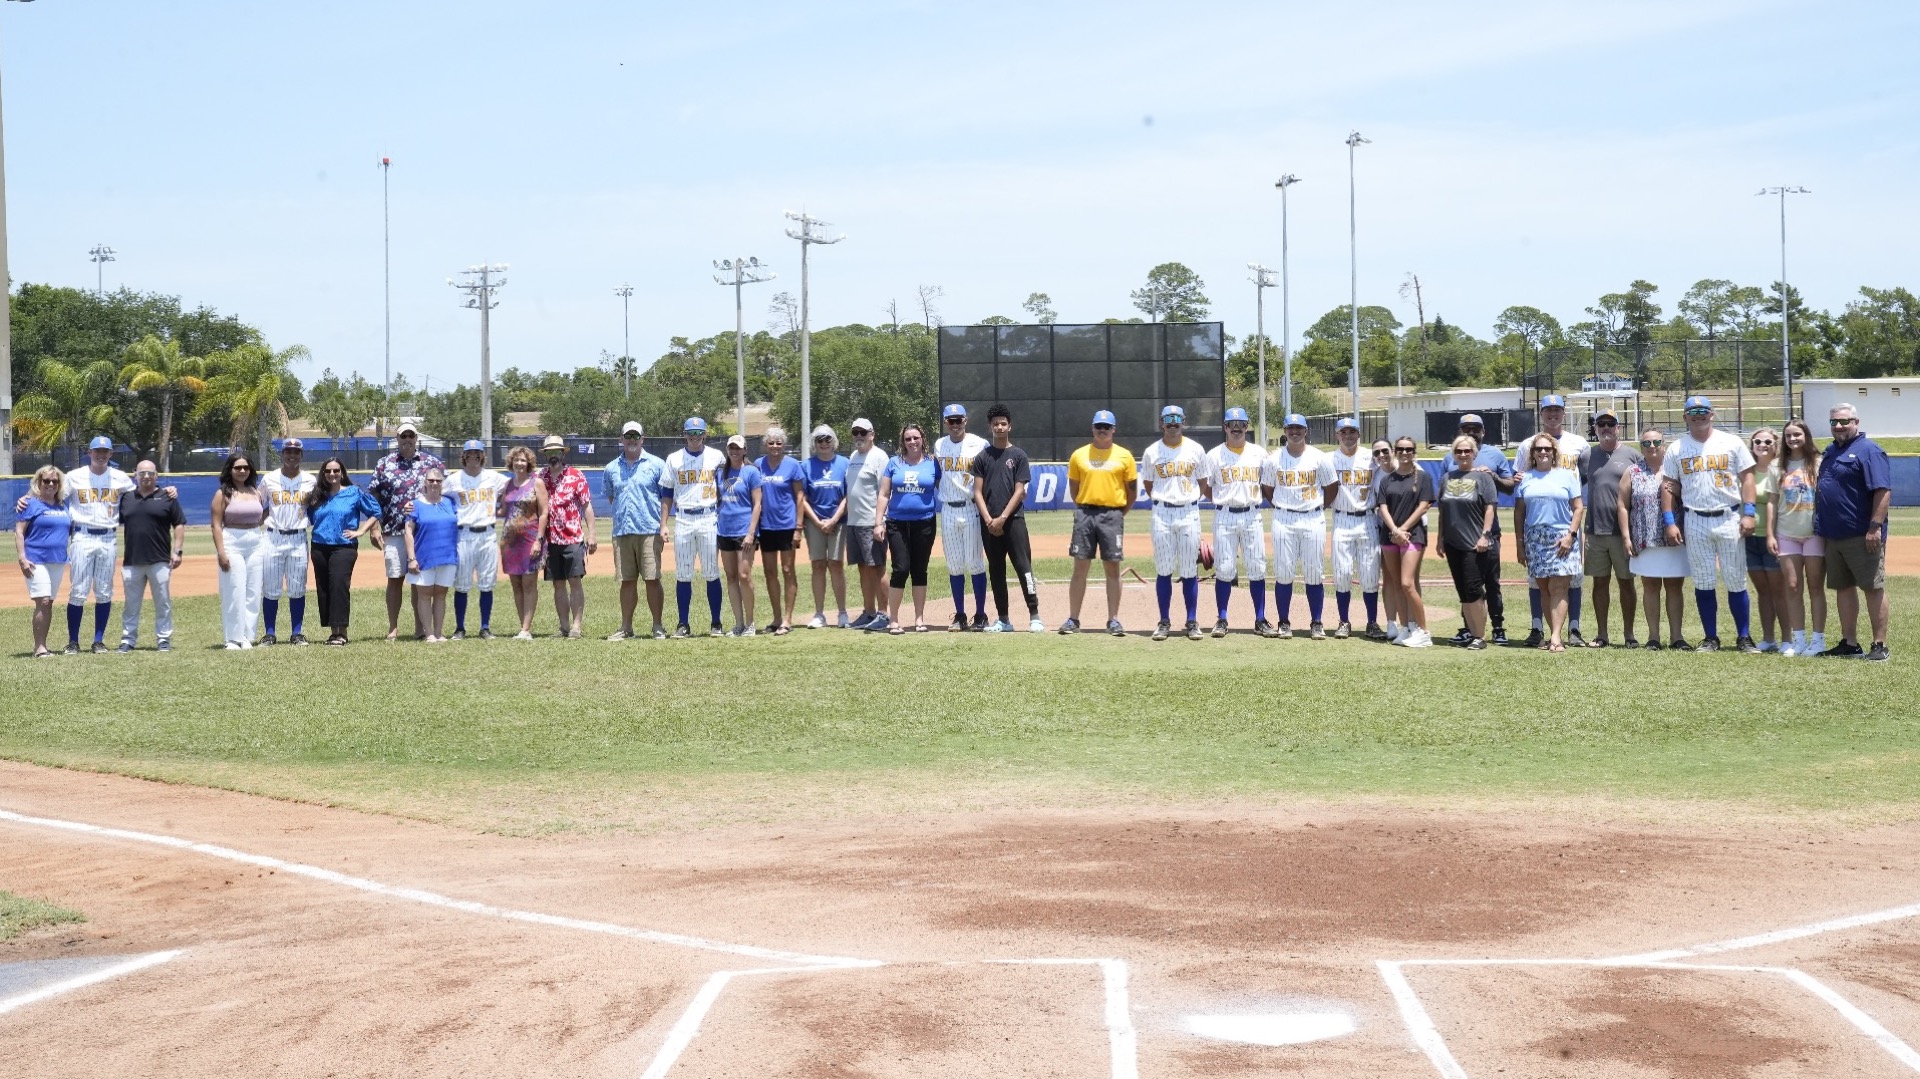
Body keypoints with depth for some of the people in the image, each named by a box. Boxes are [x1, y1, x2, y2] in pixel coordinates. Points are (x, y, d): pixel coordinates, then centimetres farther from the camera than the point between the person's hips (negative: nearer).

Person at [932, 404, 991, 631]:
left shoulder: (980, 445, -4)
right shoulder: (938, 446, 9)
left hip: (971, 509, -4)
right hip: (948, 510, 4)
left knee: (975, 564, -3)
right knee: (954, 566, 6)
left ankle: (980, 615, 5)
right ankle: (959, 615, 12)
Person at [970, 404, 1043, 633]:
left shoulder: (1018, 455, 5)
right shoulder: (982, 457, 10)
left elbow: (1019, 491, -1)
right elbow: (977, 492, 6)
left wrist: (1002, 518, -11)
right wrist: (989, 520, -7)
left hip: (1013, 519, -3)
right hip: (989, 523, 3)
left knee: (1023, 566, -10)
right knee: (996, 571, 6)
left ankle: (1034, 616, -10)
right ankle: (1003, 620, 11)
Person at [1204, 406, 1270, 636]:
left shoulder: (1259, 454, 7)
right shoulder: (1214, 455, 2)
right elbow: (1206, 487, 6)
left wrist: (1253, 499, 4)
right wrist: (1224, 499, 1)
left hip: (1252, 516, 1)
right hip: (1225, 516, -1)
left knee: (1257, 569, 1)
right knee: (1224, 569, -1)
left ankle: (1261, 620, 5)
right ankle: (1221, 620, 6)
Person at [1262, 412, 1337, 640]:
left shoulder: (1319, 458, 0)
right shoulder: (1274, 458, 3)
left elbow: (1332, 486, 8)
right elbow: (1267, 488, 13)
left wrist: (1318, 508, 6)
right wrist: (1283, 506, 7)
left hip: (1313, 520, -1)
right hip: (1283, 520, 1)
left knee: (1313, 574, 1)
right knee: (1283, 573, 0)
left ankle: (1316, 624, 7)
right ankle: (1284, 623, 7)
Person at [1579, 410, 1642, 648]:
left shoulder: (1633, 455, 2)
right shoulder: (1587, 455, 9)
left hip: (1624, 530, -2)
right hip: (1595, 530, 2)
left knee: (1626, 582, 4)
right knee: (1600, 582, 7)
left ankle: (1629, 634, 10)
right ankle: (1601, 634, 13)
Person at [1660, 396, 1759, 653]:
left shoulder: (1732, 443, 4)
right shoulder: (1677, 449, 8)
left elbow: (1747, 477, 2)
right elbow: (1669, 487, 8)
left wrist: (1748, 513, -7)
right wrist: (1670, 522, -1)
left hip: (1729, 519, -1)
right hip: (1695, 522, 1)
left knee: (1736, 581, 0)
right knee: (1703, 583, 3)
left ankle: (1744, 637, 6)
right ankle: (1710, 638, 11)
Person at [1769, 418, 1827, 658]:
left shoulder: (1819, 464, 0)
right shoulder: (1779, 468, 8)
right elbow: (1773, 502, 9)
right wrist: (1770, 534, 3)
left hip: (1814, 533, -3)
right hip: (1787, 534, 3)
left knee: (1815, 587, 0)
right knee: (1792, 587, 2)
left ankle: (1818, 639, 5)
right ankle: (1799, 639, 8)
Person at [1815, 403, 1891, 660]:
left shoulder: (1868, 450, -10)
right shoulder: (1830, 452, 16)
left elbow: (1883, 491, -17)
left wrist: (1875, 527, -23)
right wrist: (1821, 527, 18)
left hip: (1862, 535, -8)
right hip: (1833, 535, 9)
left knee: (1873, 588, -3)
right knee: (1843, 588, 11)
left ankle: (1880, 645, -1)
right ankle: (1849, 643, 18)